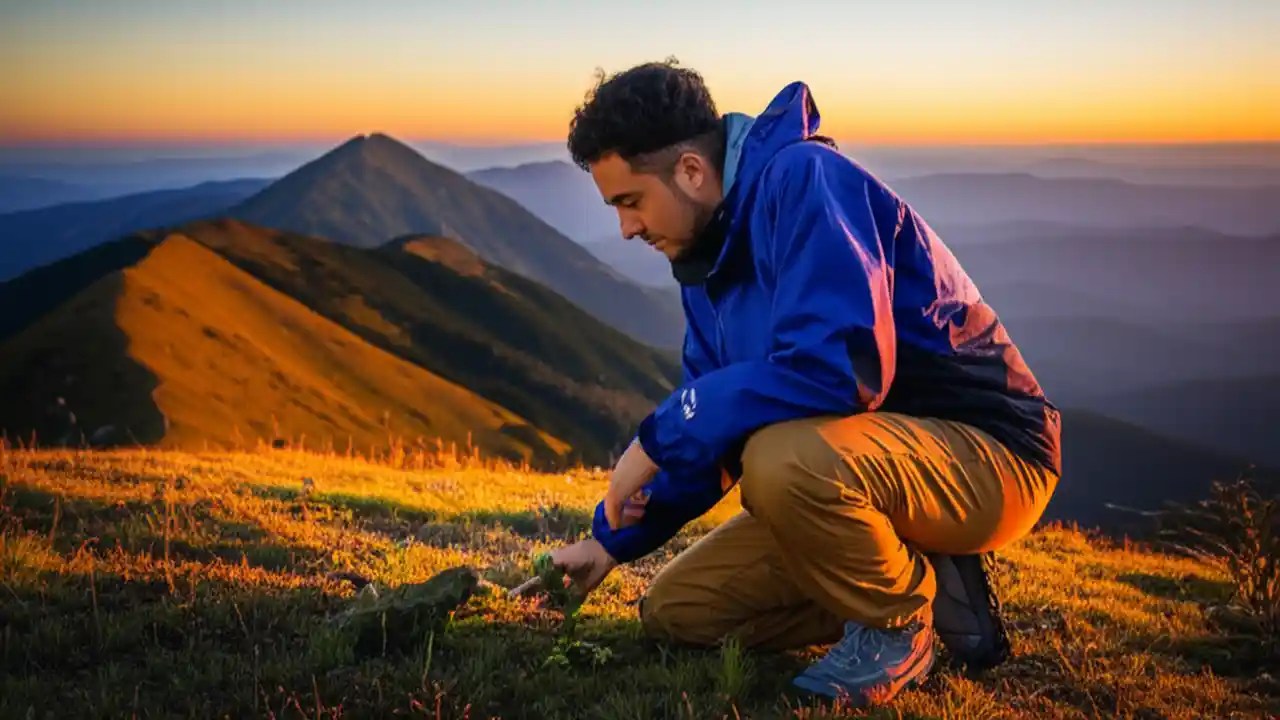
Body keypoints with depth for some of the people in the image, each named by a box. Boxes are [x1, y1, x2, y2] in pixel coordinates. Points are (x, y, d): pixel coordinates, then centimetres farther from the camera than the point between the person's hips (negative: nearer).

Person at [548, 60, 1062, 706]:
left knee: (782, 461, -38)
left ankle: (901, 620, -8)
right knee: (675, 612, 6)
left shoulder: (803, 181, -20)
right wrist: (612, 539, 9)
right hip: (875, 460, 9)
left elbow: (836, 368, -34)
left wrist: (657, 438, -23)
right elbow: (716, 418, 14)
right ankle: (917, 578, 9)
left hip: (989, 457, -9)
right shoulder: (709, 249, 7)